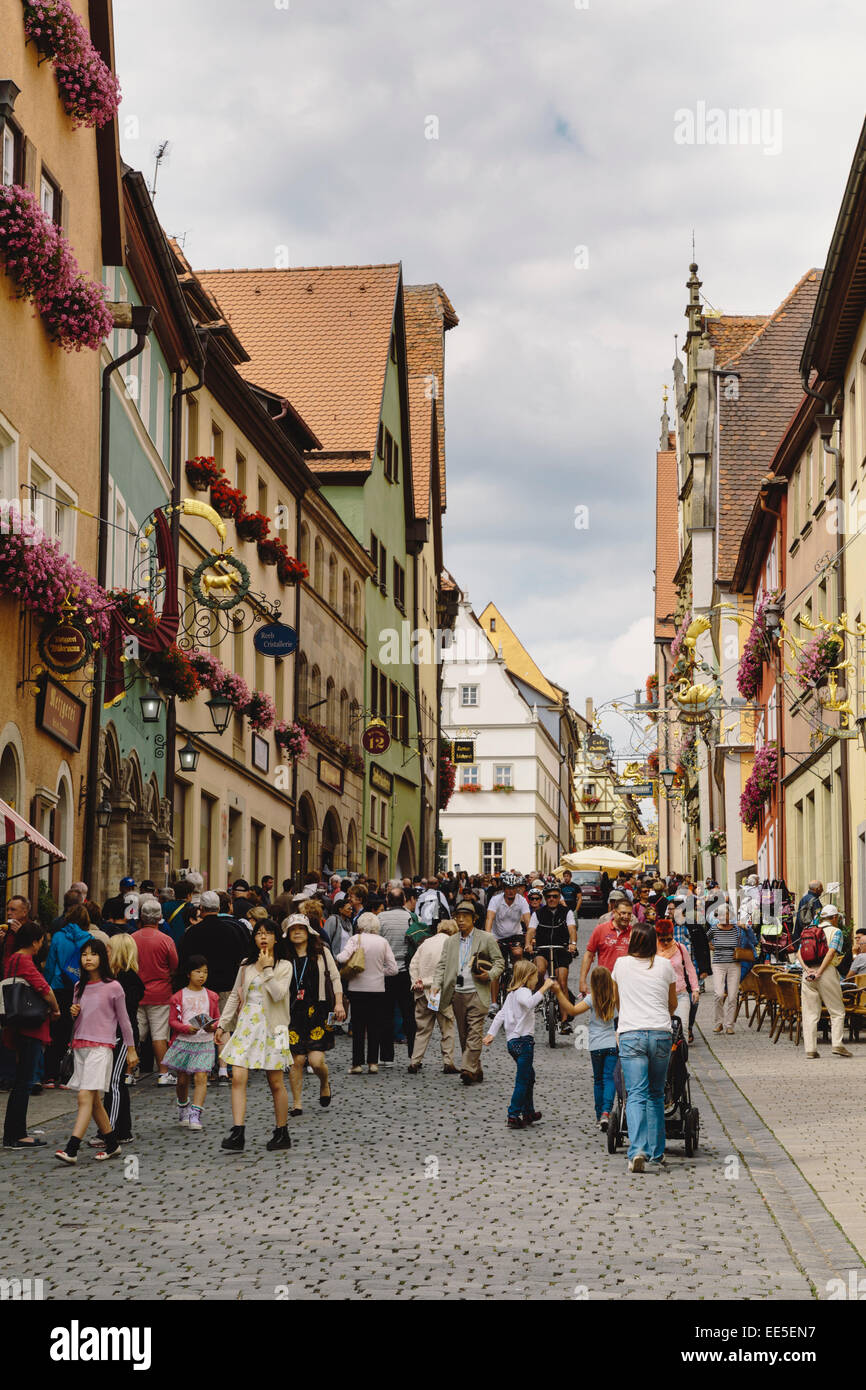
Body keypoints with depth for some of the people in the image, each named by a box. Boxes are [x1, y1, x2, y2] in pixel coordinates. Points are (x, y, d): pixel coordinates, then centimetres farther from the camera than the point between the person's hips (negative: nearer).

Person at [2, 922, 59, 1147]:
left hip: (19, 1028, 10)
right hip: (30, 1029, -10)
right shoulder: (25, 961, -17)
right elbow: (45, 990, -25)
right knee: (24, 1082, -5)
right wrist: (55, 1010, -7)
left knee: (21, 1081, 15)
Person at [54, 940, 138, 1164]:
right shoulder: (80, 987, 11)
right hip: (80, 1044, 6)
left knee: (85, 1097, -16)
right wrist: (74, 1013, -2)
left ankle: (71, 1149, -23)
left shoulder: (113, 987, -5)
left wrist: (131, 1049, 5)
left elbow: (124, 1020, 2)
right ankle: (112, 1144, 20)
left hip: (101, 1047, -6)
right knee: (94, 1100, 9)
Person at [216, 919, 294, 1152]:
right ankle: (237, 1134, -13)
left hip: (271, 1026, -3)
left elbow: (278, 994, -16)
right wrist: (222, 1024, 12)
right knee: (238, 1077, -11)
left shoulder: (284, 966, -1)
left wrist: (266, 969, -15)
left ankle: (282, 1133, 17)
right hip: (246, 1025, 3)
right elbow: (235, 995, 16)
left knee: (276, 1083, 3)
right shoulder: (246, 965, 11)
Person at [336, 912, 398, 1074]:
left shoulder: (356, 939, -7)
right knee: (375, 1027, 10)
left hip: (358, 989, -2)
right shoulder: (383, 942, 1)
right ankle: (373, 1062, 9)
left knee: (358, 1027, 5)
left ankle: (357, 1064, 4)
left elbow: (342, 958, -20)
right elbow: (393, 968, 1)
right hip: (378, 989, 2)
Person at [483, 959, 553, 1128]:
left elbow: (501, 1014, 14)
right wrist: (545, 987, -30)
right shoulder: (523, 992, -12)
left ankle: (529, 1113, 32)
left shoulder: (512, 994, 17)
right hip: (523, 1040, -10)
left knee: (529, 1076, 22)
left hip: (513, 1042, 10)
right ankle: (513, 1116, -9)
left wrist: (491, 1034, 11)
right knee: (522, 1081, -7)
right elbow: (530, 1003, -35)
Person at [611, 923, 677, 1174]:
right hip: (661, 1034, 1)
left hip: (631, 1034, -1)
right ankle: (656, 1156, 12)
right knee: (656, 1095, 12)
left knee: (636, 1095, -6)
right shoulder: (665, 965, 10)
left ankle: (637, 1150, -24)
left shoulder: (621, 964, 11)